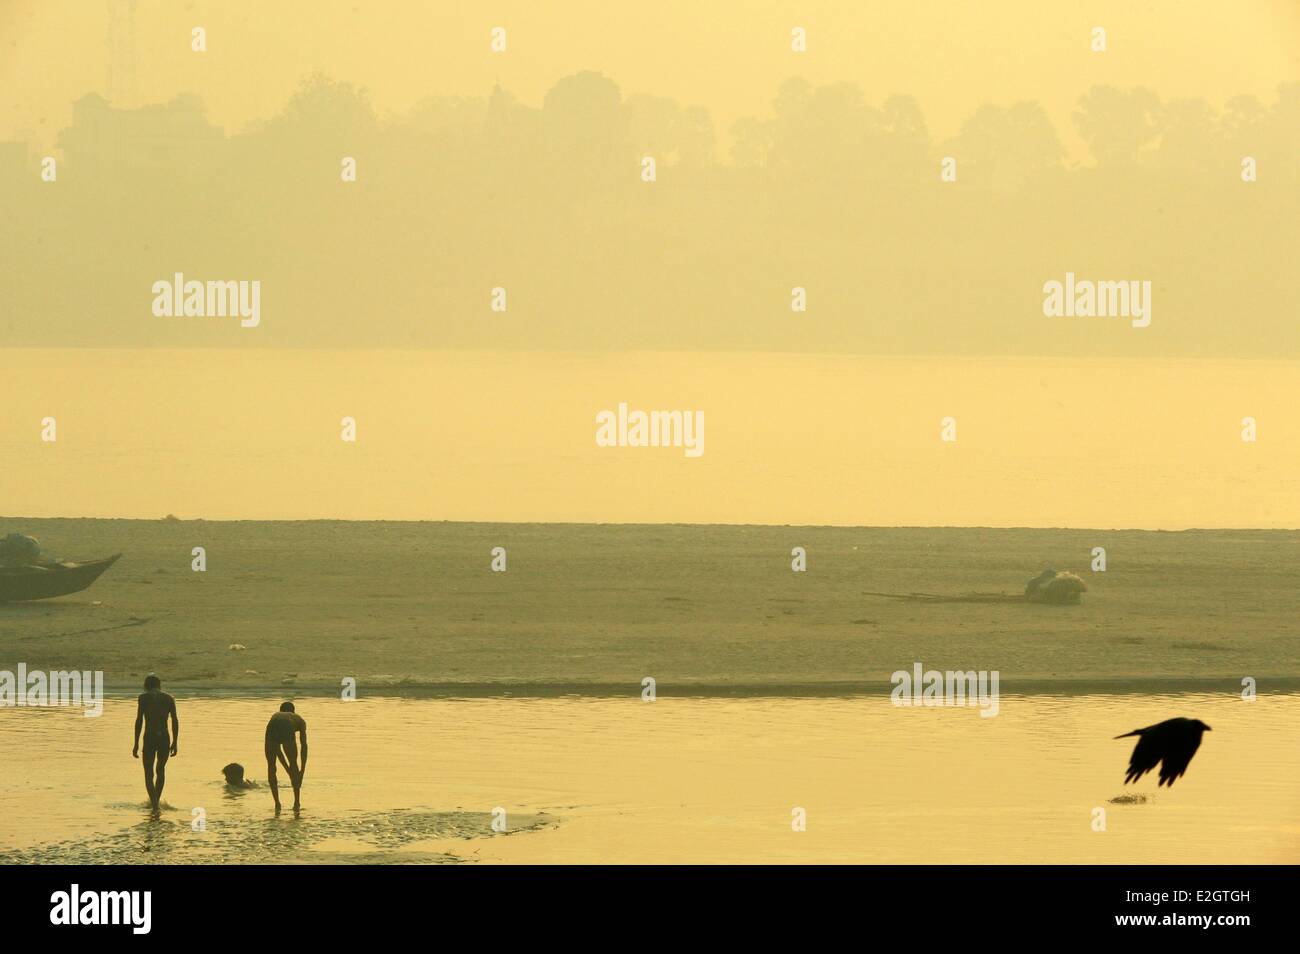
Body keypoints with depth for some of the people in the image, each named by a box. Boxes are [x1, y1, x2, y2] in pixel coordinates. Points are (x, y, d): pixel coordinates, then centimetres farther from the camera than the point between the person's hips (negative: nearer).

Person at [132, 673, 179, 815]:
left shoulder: (143, 698, -1)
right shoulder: (169, 698, 7)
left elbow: (139, 720, -6)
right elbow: (175, 721, 2)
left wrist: (136, 744, -3)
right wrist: (175, 743, 8)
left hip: (149, 739, -3)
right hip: (164, 738, 3)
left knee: (149, 774, 2)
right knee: (161, 771, 23)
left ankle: (155, 806, -15)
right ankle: (156, 803, 32)